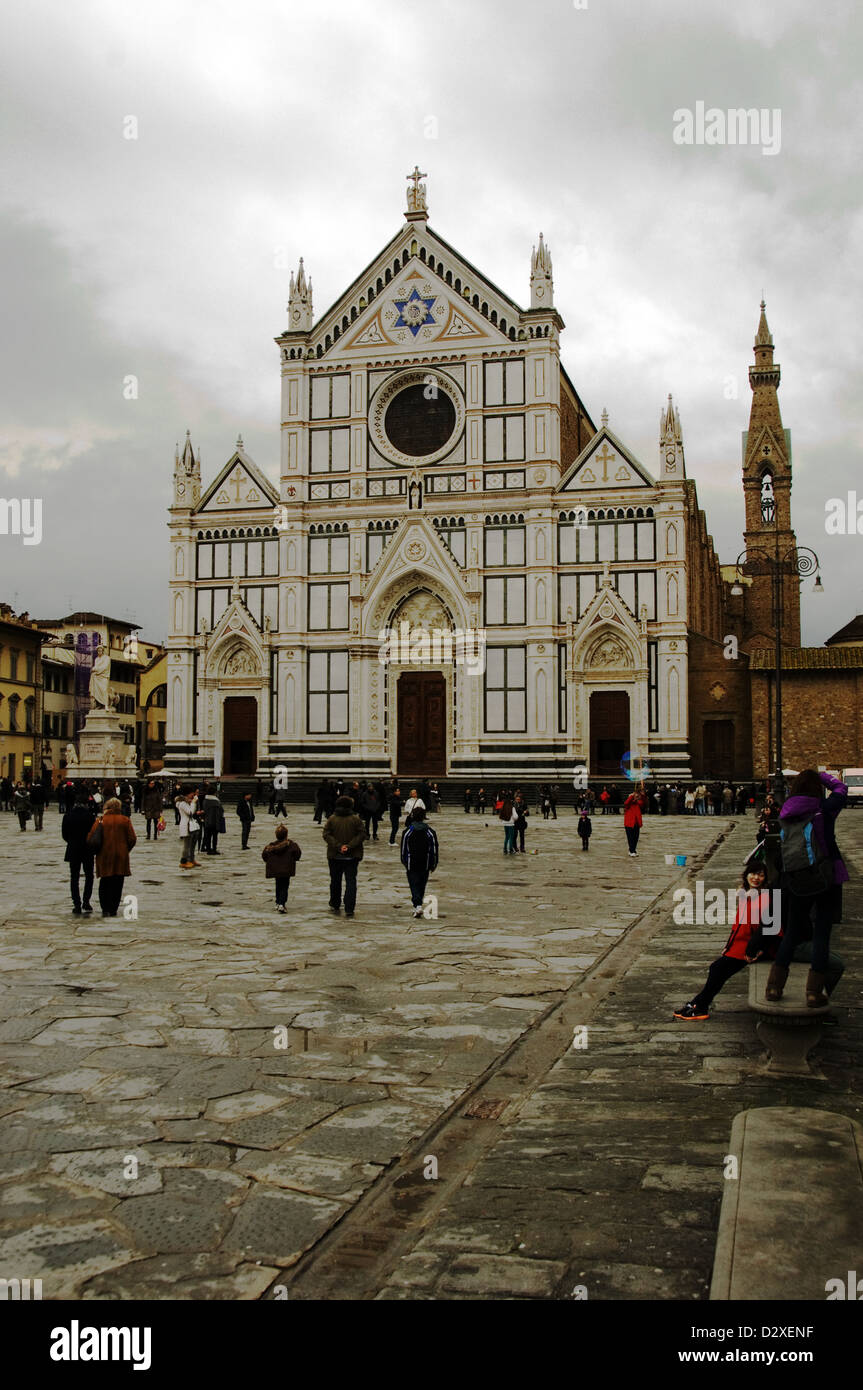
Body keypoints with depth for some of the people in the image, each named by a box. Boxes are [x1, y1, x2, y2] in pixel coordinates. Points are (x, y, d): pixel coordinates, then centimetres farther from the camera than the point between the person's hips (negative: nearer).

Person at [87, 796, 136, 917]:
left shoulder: (101, 820, -2)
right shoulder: (125, 820, -3)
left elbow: (90, 839, -5)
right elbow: (132, 839, -4)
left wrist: (97, 850, 12)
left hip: (104, 857, 1)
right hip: (120, 857, -1)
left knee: (104, 883, 13)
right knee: (117, 883, 7)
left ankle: (105, 909, 8)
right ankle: (113, 910, 6)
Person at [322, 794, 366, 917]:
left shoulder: (332, 819, -3)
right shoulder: (356, 819, -5)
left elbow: (326, 834, -9)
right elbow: (362, 834, -11)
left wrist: (338, 846, -12)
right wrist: (350, 846, -13)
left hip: (335, 856, 1)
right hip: (352, 856, -1)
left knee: (335, 881, 17)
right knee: (351, 882, 0)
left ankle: (335, 906, 27)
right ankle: (349, 909, -8)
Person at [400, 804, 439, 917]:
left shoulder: (407, 831, -6)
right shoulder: (430, 832, -3)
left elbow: (403, 849, 0)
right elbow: (434, 850, 0)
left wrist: (405, 862, 14)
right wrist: (433, 864, 10)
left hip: (411, 865, -2)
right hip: (425, 865, 2)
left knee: (414, 885, -1)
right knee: (422, 885, 16)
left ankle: (418, 905, -20)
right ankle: (418, 905, 26)